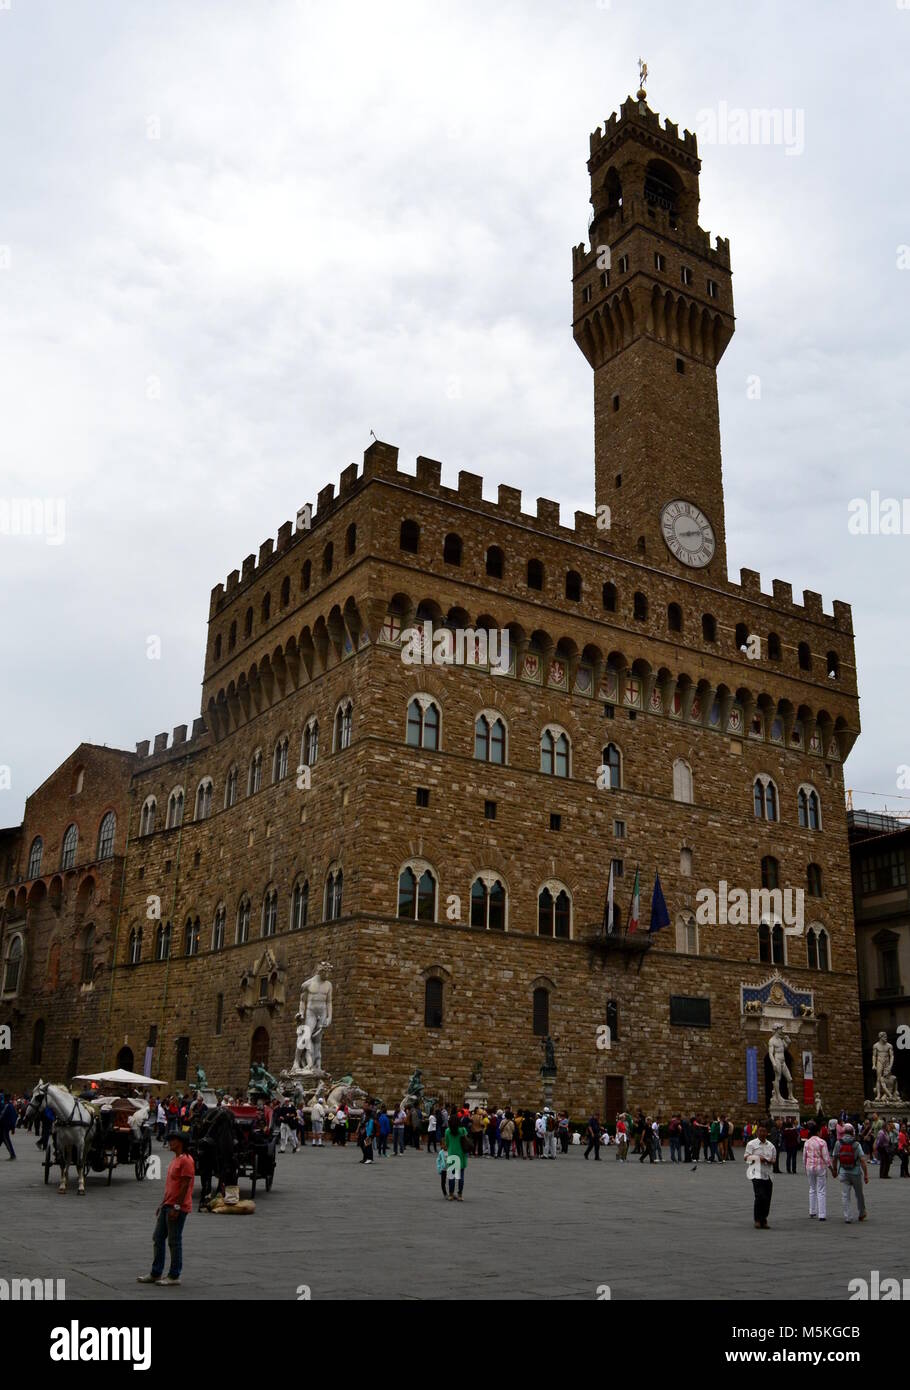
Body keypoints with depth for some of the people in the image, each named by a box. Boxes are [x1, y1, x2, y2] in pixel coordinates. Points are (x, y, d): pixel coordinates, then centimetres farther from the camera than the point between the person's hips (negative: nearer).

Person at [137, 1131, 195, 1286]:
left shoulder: (186, 1160, -16)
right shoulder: (174, 1160, 15)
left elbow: (185, 1186, -20)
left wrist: (176, 1207, -22)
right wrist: (163, 1204, 20)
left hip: (177, 1208, -10)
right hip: (167, 1206, 10)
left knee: (174, 1241, -2)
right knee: (157, 1239, 12)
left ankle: (174, 1276, 8)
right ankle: (156, 1273, 21)